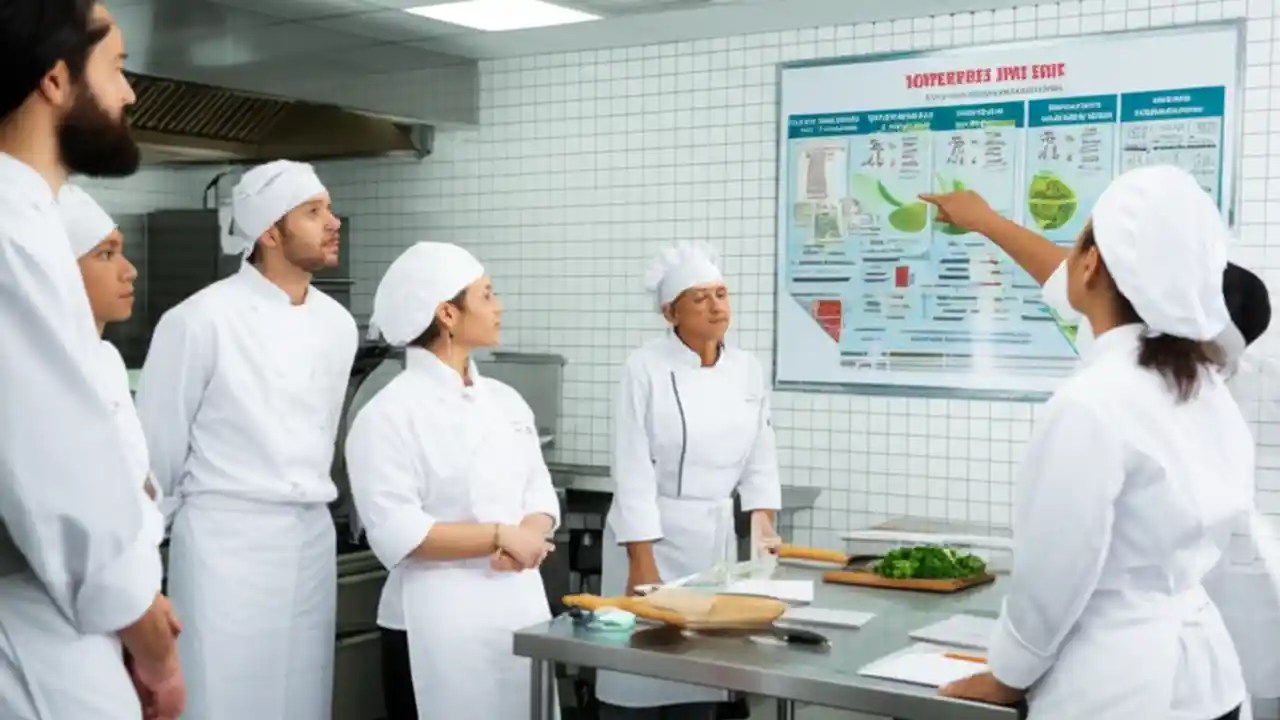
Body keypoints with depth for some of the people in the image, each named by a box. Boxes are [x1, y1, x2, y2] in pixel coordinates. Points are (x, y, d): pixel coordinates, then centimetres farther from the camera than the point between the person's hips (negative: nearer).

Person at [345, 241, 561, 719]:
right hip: (442, 621, -6)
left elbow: (540, 495, 10)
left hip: (522, 607, 6)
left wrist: (529, 537, -12)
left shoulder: (505, 400, 10)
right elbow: (396, 533, -18)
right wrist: (500, 537, -17)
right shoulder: (390, 413, -11)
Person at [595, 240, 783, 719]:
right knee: (637, 677, -1)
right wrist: (642, 562, -17)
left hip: (716, 538, 5)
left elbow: (760, 458, 9)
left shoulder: (748, 371, 4)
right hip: (651, 534, -5)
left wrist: (763, 520, -6)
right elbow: (632, 470, -14)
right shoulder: (646, 367, -11)